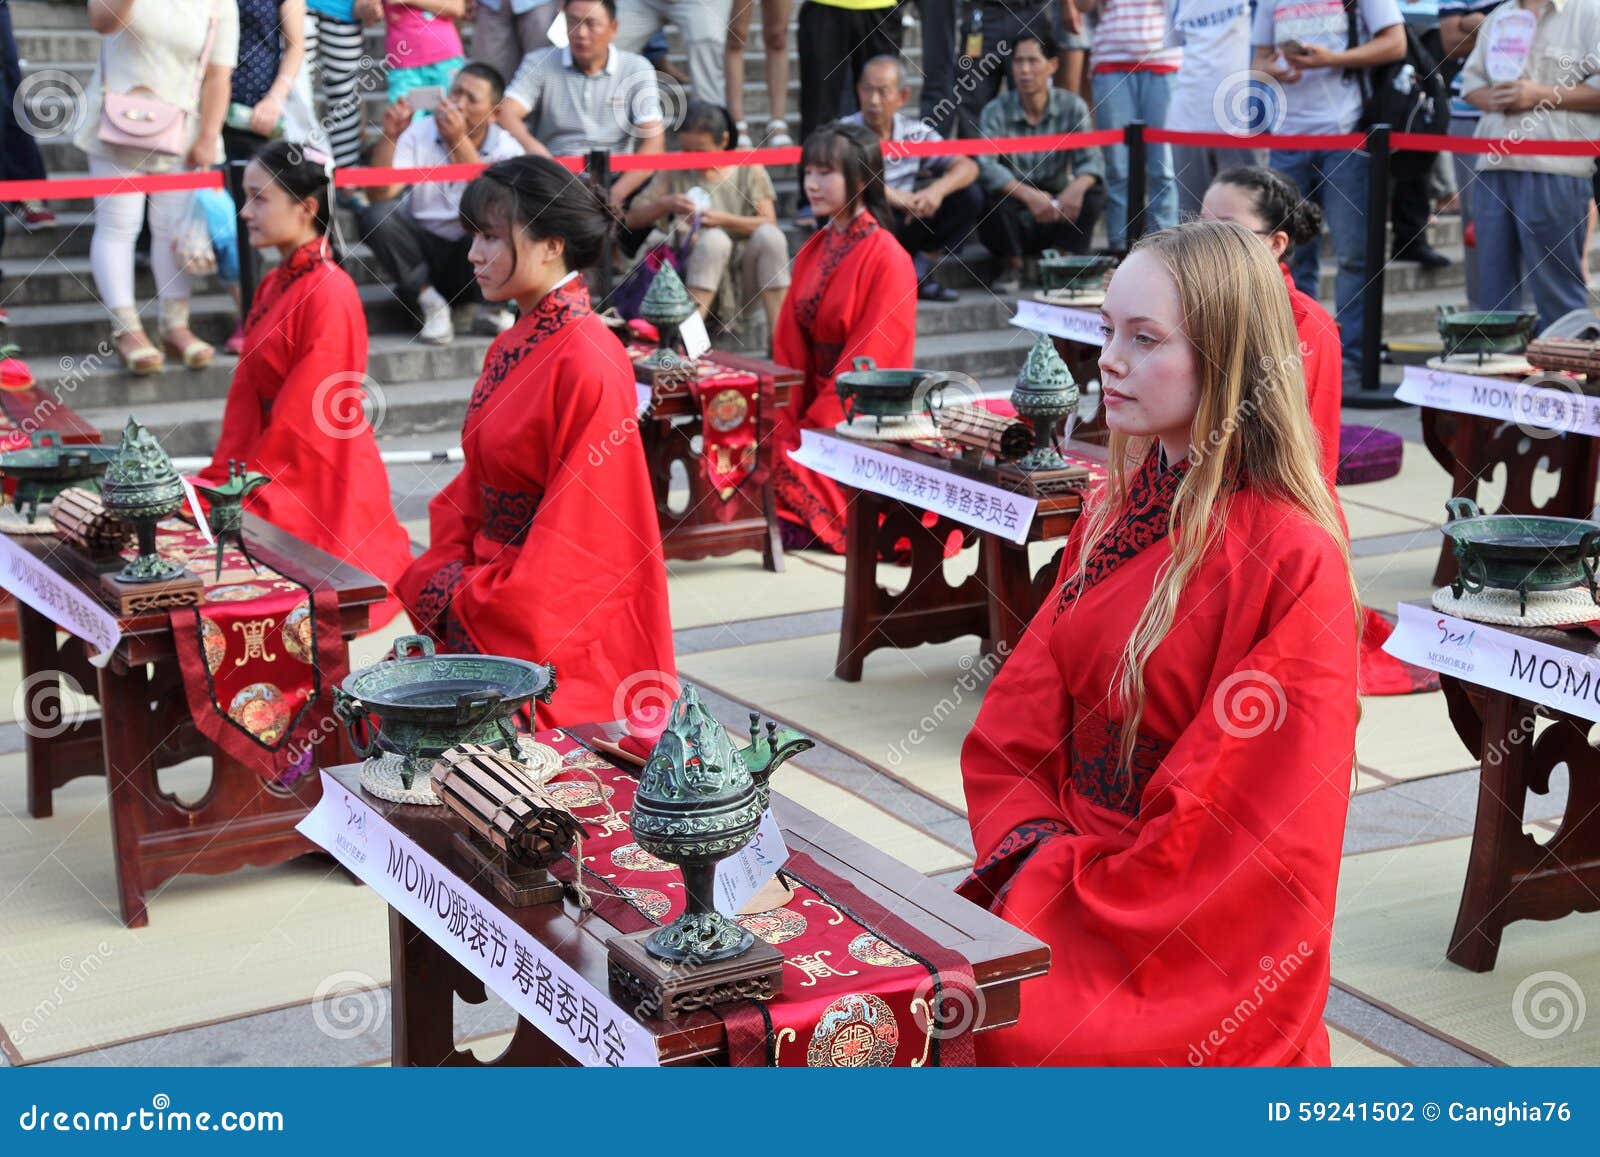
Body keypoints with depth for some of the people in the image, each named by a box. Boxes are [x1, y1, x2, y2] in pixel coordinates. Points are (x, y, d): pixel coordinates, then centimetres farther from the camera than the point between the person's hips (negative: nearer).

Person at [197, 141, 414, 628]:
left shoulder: (329, 295, -16)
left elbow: (300, 421, -17)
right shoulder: (273, 287, 11)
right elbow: (246, 400, 12)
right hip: (274, 480, 9)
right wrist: (220, 478, 3)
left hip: (323, 491, -8)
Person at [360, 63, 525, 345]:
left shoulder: (506, 149, -8)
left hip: (472, 258, -1)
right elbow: (378, 195, -18)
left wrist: (459, 140, -36)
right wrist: (390, 136, -31)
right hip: (421, 252, 1)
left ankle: (490, 311, -7)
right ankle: (431, 305, -12)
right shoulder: (419, 133, -6)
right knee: (377, 216, -27)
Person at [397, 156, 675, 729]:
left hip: (556, 636, -8)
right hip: (487, 614, 8)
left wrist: (466, 603, -12)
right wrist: (444, 580, 1)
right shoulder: (511, 351, 12)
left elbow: (581, 524, -16)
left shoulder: (588, 363, -15)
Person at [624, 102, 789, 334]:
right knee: (714, 239, -32)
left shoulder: (748, 168, 5)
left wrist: (724, 220, -19)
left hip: (746, 277, 1)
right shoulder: (675, 171, 6)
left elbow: (769, 223, -5)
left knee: (769, 236, -29)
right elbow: (633, 219, 5)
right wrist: (665, 204, -14)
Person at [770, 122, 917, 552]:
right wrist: (787, 423, -5)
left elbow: (867, 361, -16)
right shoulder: (812, 251, 9)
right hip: (815, 401, 7)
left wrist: (811, 429, -17)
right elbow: (789, 345, 7)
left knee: (785, 468, -23)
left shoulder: (887, 258, -14)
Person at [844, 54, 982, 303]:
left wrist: (937, 189, -23)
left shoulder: (914, 132, 4)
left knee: (968, 196, -7)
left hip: (903, 227, 5)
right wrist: (889, 194, -36)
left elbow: (967, 167, -1)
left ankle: (921, 274, -4)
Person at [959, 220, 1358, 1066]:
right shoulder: (1115, 512, 8)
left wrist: (1058, 881, -14)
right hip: (1075, 872, 6)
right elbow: (1016, 722, 8)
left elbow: (1245, 827, -15)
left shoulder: (1295, 560, -14)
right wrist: (1033, 849, -9)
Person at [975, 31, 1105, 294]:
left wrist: (1077, 186, -38)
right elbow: (985, 165, -24)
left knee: (1093, 191, -24)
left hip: (1056, 216, 1)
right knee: (989, 192, -31)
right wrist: (1027, 194, -41)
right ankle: (1010, 265, -8)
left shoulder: (1072, 107, -2)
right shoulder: (996, 111, -8)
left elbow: (1090, 160, -13)